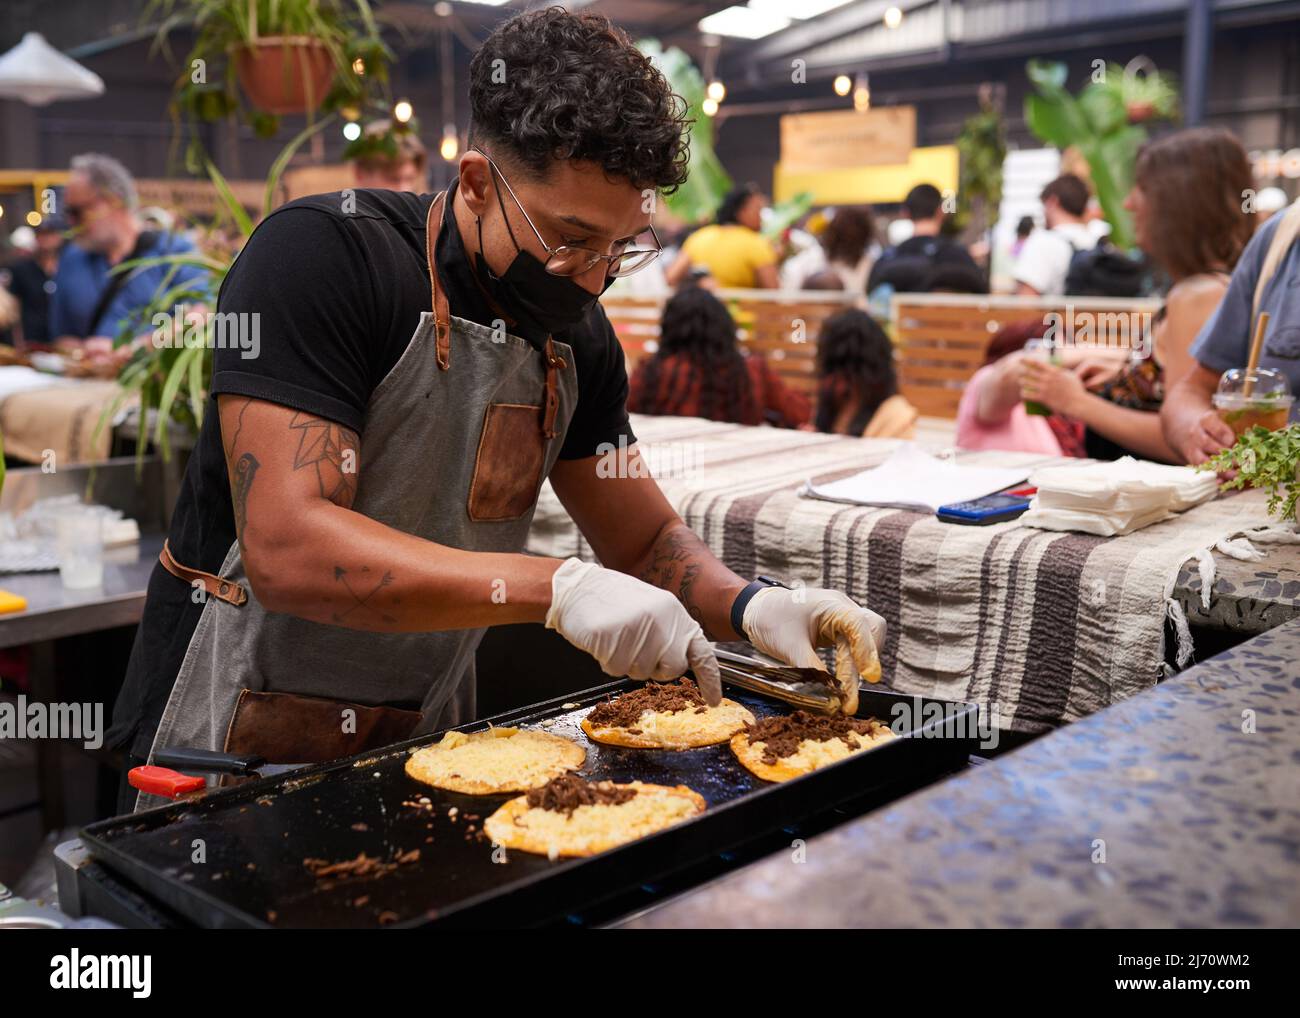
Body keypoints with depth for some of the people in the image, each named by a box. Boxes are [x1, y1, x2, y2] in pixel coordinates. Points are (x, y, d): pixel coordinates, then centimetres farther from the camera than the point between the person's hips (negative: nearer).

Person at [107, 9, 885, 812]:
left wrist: (750, 605, -12)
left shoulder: (576, 334, 1)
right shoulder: (325, 256, -18)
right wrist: (556, 589, -32)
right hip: (236, 747, -4)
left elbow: (646, 540, 8)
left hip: (426, 742, 5)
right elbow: (287, 548, -27)